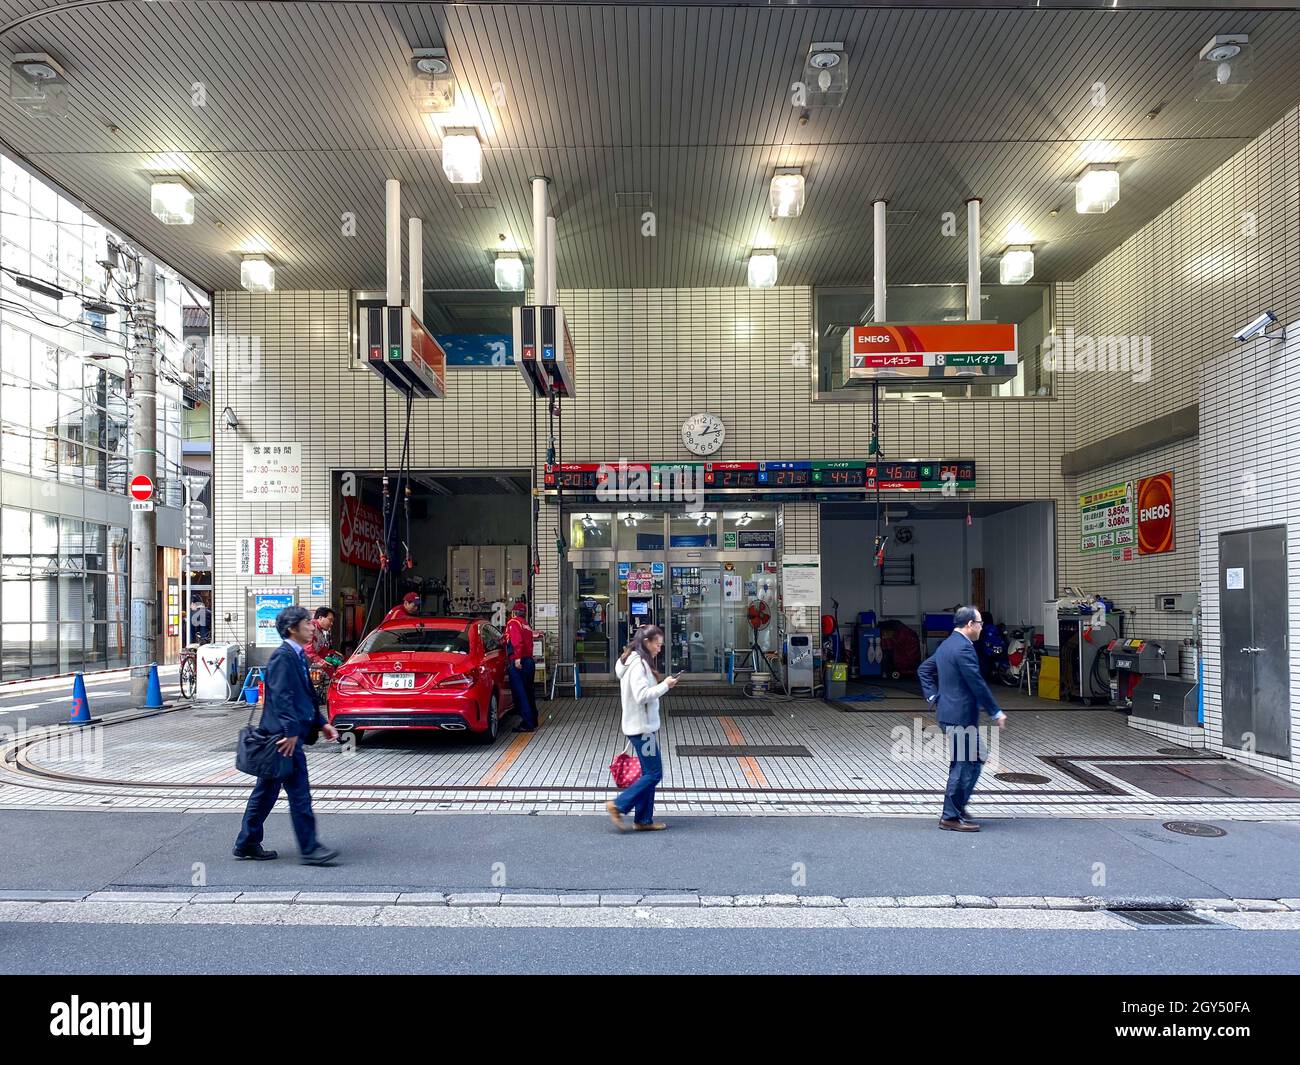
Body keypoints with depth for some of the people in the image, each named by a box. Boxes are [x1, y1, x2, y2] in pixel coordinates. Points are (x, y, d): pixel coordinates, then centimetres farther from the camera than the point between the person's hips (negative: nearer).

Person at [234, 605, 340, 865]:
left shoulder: (298, 656, 16)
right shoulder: (283, 657, -14)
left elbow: (306, 696, 20)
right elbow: (281, 697, -22)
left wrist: (322, 723, 15)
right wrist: (291, 731, -25)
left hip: (288, 734, 10)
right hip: (285, 736, -10)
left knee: (266, 791, 16)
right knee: (299, 794, -5)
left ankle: (247, 844, 25)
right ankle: (310, 849, 0)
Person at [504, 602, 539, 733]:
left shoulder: (513, 623, -5)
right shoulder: (526, 625, 20)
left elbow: (517, 641, -19)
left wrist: (517, 658, -25)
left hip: (517, 663, -8)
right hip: (530, 661, 8)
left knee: (520, 694, -6)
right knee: (528, 692, 18)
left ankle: (527, 724, -8)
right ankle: (533, 721, 27)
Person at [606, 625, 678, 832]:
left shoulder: (634, 661, 14)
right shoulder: (638, 664, -18)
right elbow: (642, 695, -26)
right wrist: (665, 685, -18)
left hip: (642, 726, 10)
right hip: (642, 727, -10)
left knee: (649, 773, 13)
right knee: (654, 773, -4)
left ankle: (643, 820, 18)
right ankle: (618, 805, 1)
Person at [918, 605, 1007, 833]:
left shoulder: (946, 645, 12)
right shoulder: (963, 648, -19)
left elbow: (924, 670, 20)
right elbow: (977, 684, -19)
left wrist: (933, 696, 13)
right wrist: (996, 713, -11)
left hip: (949, 712, 10)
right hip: (961, 715, -10)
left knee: (977, 757, 19)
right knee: (964, 764, -1)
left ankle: (957, 803, 23)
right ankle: (950, 817, 6)